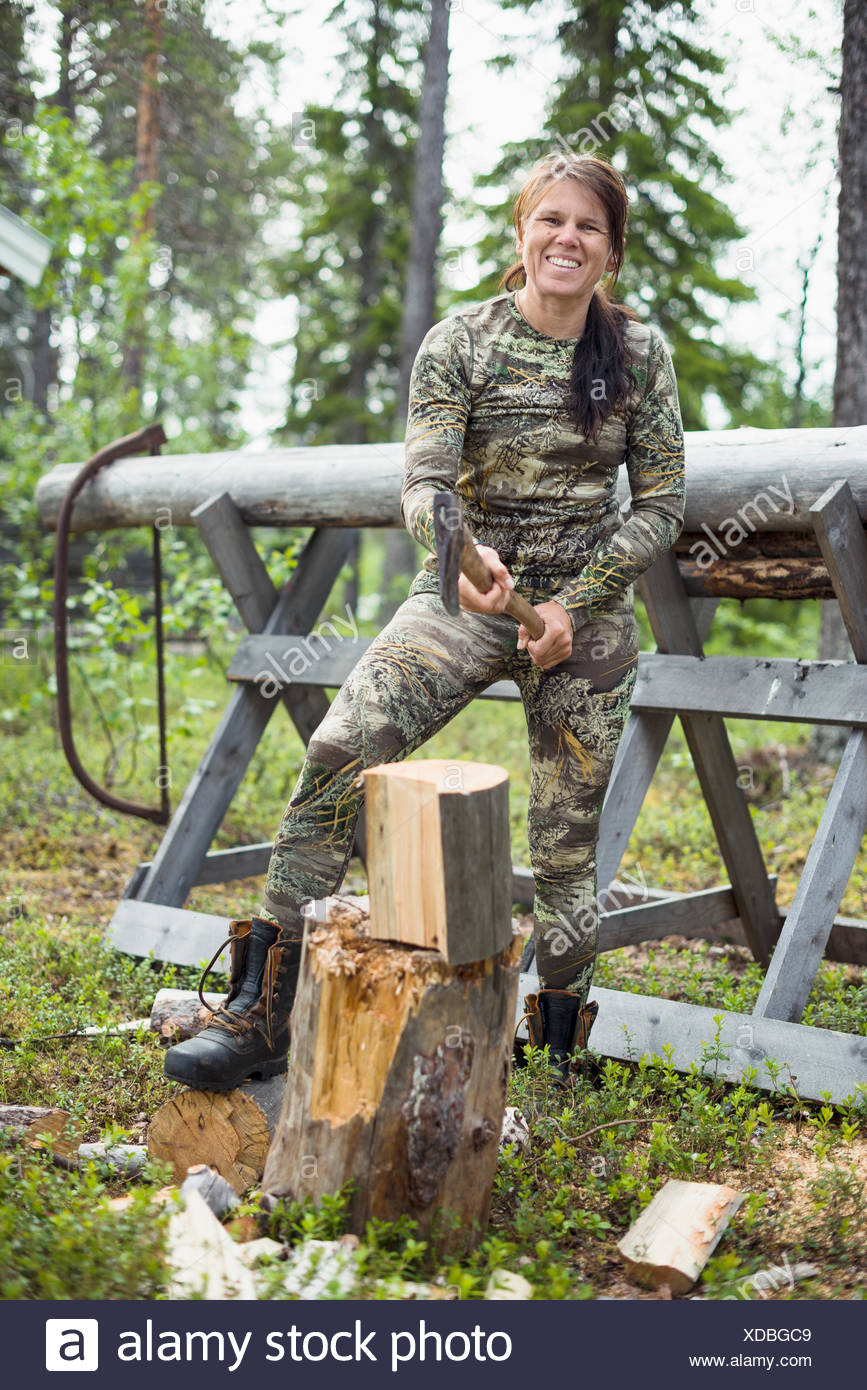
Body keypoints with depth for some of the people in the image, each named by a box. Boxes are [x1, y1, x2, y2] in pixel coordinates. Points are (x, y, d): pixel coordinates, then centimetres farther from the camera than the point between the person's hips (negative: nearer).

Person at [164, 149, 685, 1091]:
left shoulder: (640, 353, 1)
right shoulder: (459, 344, -4)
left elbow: (661, 502, 2)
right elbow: (423, 483, -13)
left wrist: (574, 602, -11)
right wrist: (461, 556, -36)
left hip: (588, 614, 1)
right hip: (466, 597, -1)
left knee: (566, 847, 3)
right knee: (338, 751, -23)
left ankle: (562, 1044, 24)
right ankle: (262, 1014, -17)